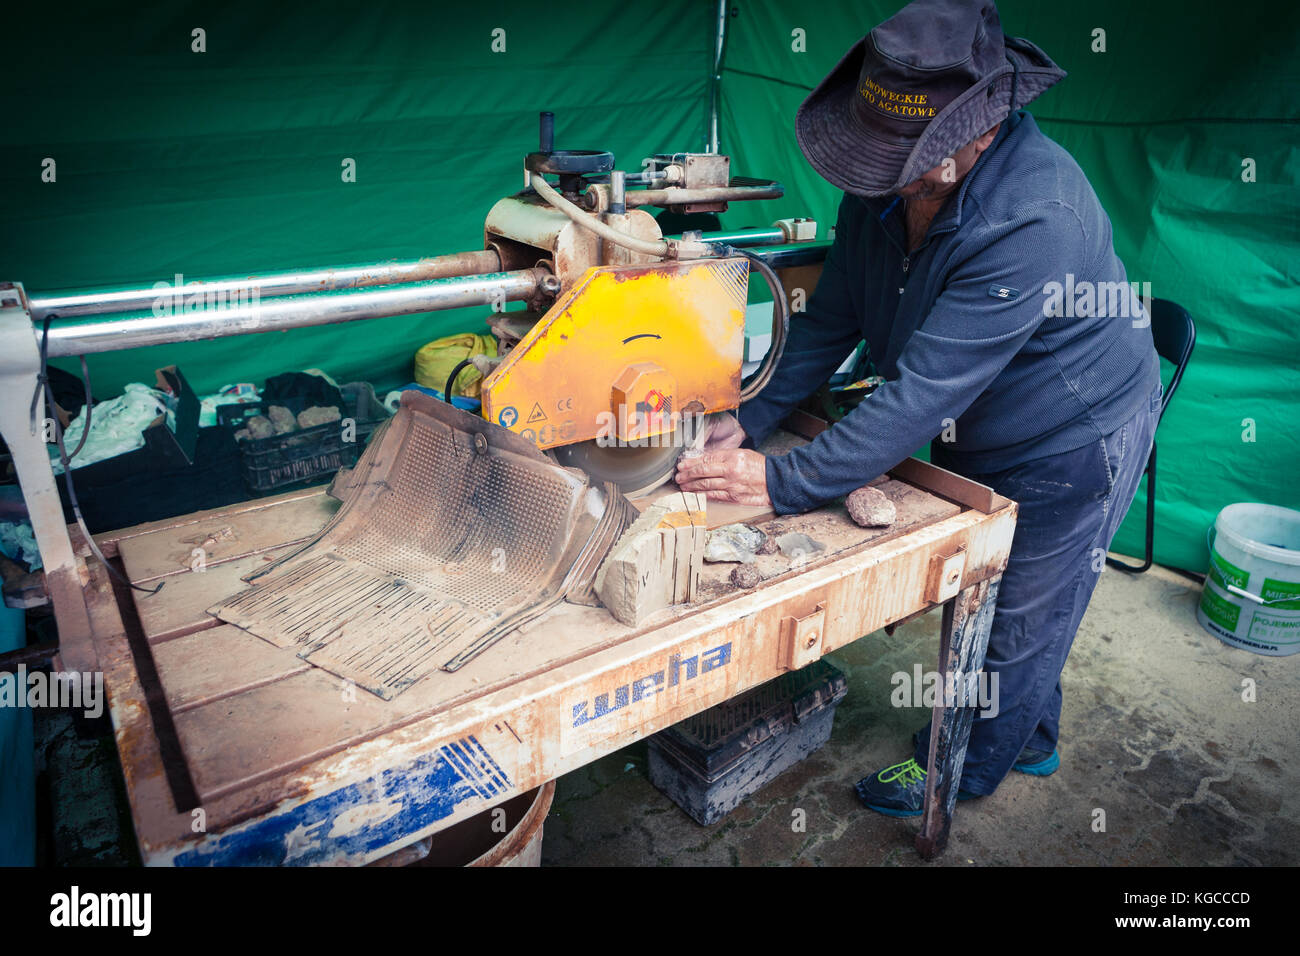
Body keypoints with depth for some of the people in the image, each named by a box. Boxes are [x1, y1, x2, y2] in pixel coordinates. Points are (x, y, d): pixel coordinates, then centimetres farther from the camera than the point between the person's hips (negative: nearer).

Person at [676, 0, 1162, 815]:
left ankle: (958, 772, 37)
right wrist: (750, 422, -15)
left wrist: (785, 483, -37)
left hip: (1072, 442, -7)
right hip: (972, 438, 8)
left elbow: (926, 390, -39)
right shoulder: (887, 178, -12)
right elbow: (831, 317, -6)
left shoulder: (1033, 220, -37)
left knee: (1011, 626, 10)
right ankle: (1031, 740, 49)